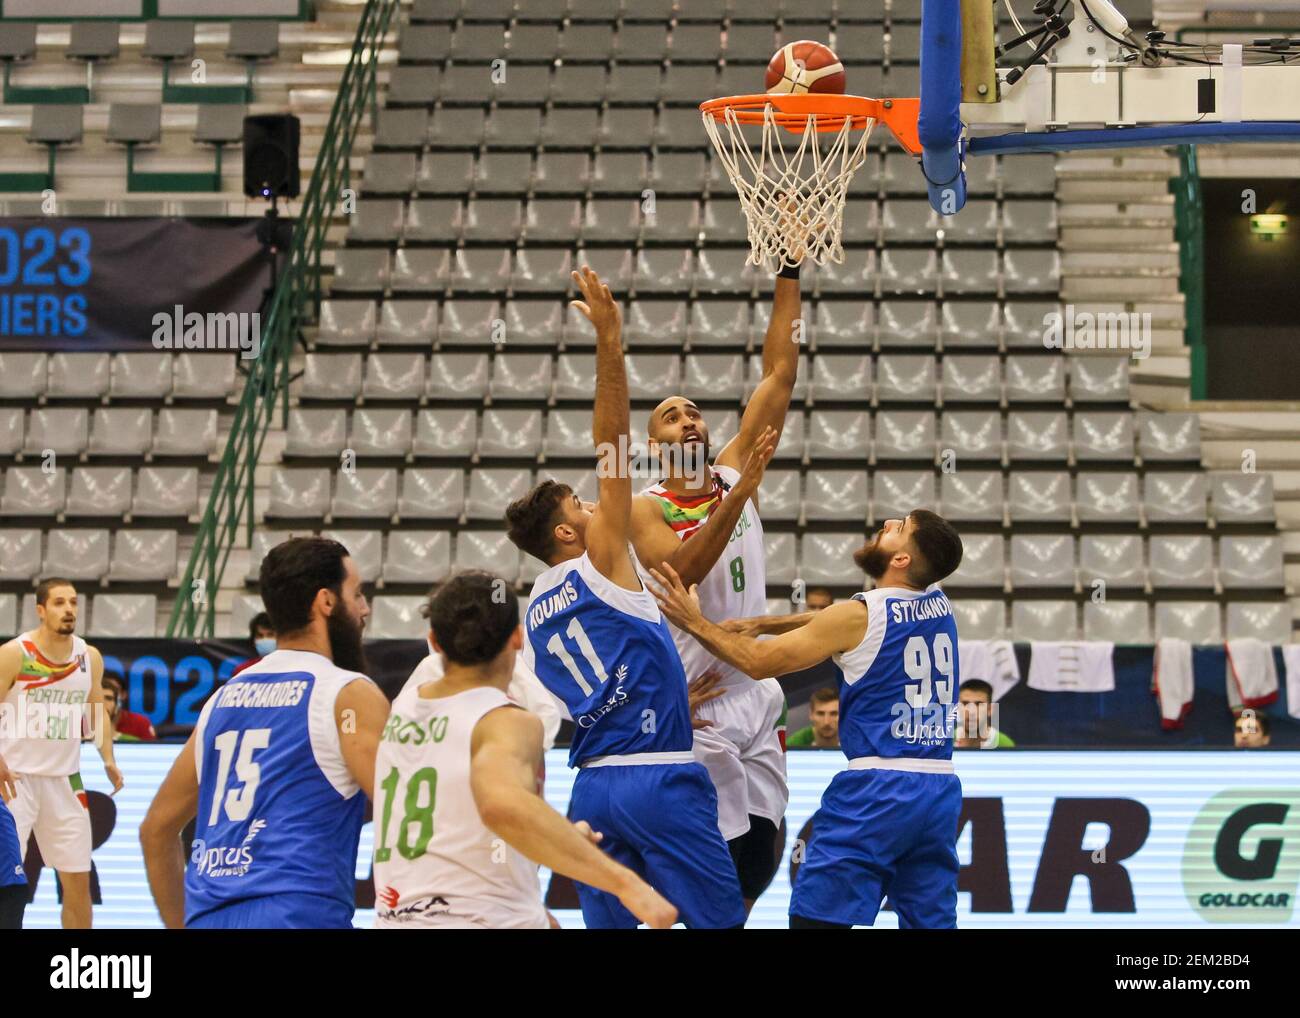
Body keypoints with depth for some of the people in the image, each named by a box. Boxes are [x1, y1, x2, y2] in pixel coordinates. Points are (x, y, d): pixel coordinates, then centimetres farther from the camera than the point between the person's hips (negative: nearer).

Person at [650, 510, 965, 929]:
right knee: (930, 920, 8)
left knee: (814, 917, -2)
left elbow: (759, 661, -1)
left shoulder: (856, 617, -9)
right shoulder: (939, 606, 10)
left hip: (876, 788, -6)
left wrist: (695, 622, 9)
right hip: (940, 789, 6)